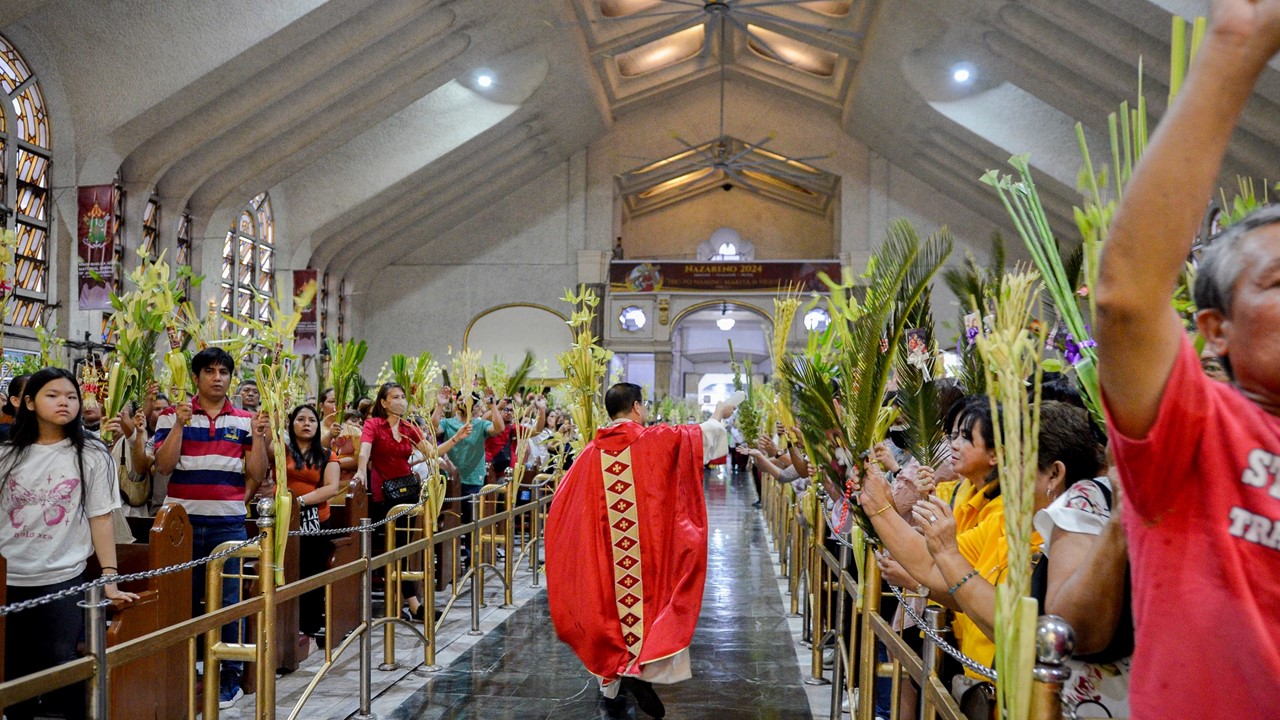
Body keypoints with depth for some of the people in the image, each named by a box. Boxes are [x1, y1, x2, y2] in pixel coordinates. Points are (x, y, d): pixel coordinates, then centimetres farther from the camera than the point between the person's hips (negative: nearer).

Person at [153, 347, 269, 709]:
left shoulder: (245, 420, 6)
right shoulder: (173, 415, 3)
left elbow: (257, 474, 2)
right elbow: (163, 466, -7)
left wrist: (258, 435, -11)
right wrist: (180, 424, -16)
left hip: (229, 522, 1)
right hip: (183, 520, 0)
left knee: (228, 600, 4)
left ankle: (232, 676, 14)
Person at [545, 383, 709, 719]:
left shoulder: (592, 452, 4)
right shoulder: (656, 441, -7)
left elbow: (563, 504, 9)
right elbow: (698, 435, 1)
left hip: (604, 553, 4)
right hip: (647, 548, -3)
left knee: (608, 609, 14)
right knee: (656, 602, 10)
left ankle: (610, 690, 22)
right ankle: (642, 670, -11)